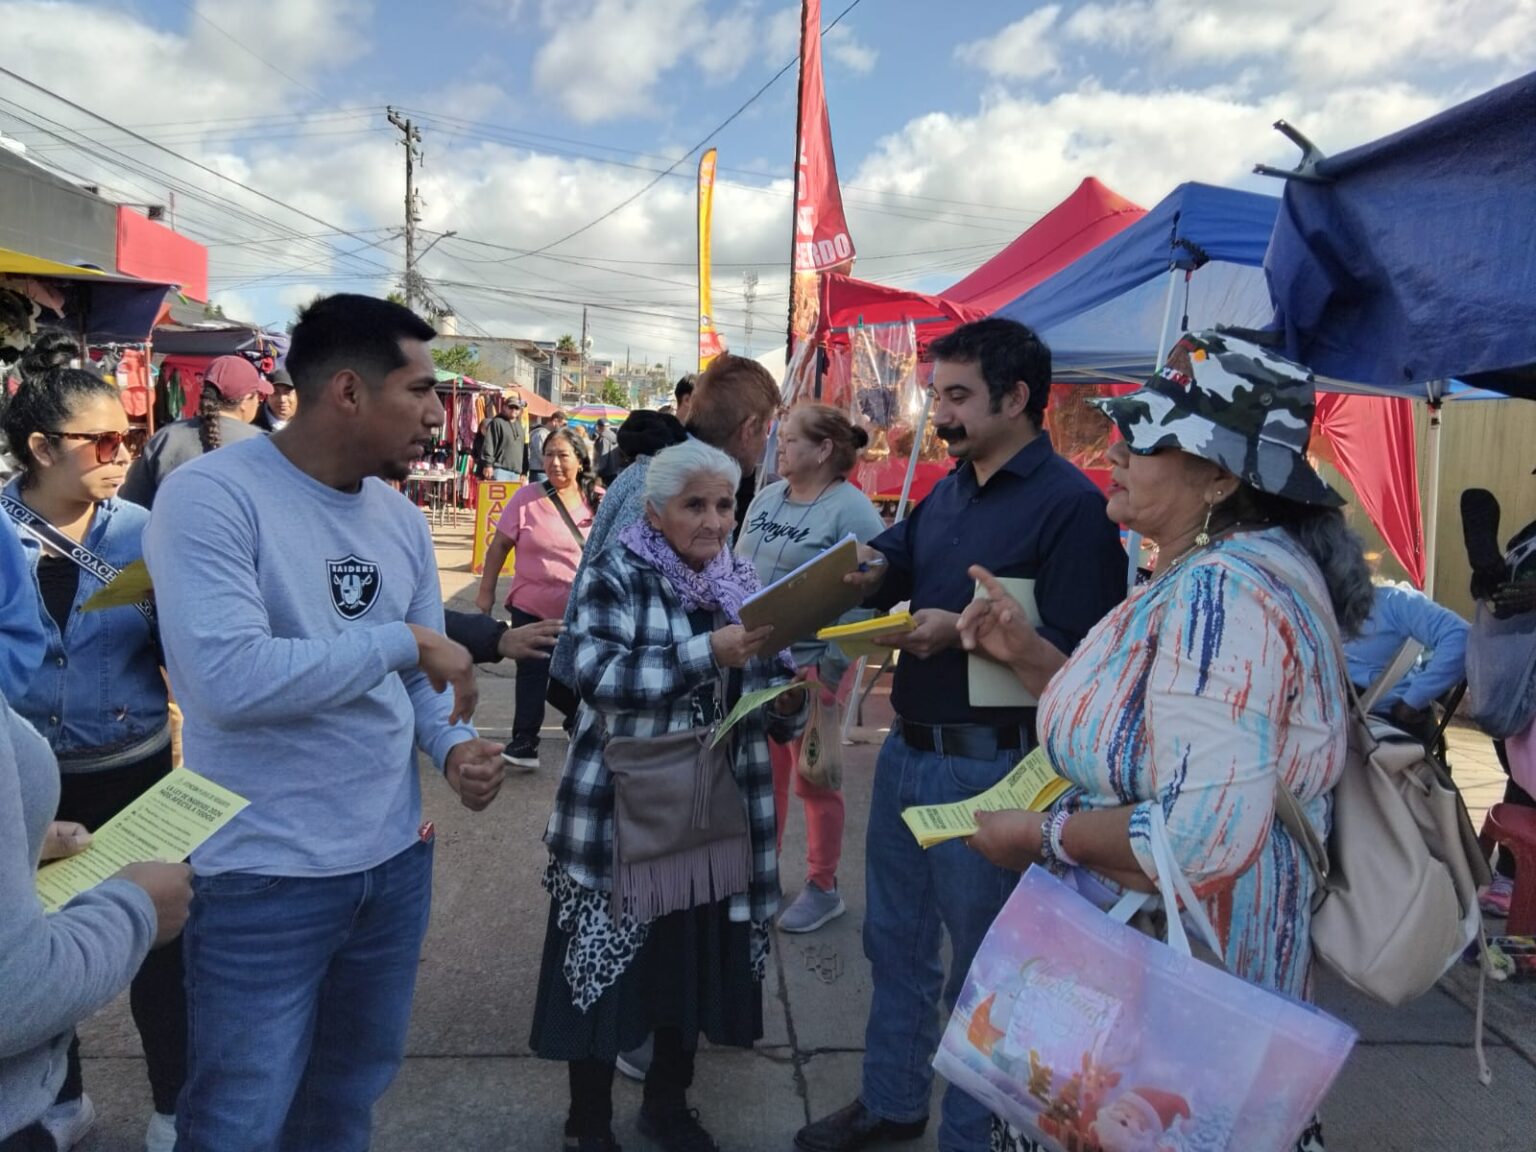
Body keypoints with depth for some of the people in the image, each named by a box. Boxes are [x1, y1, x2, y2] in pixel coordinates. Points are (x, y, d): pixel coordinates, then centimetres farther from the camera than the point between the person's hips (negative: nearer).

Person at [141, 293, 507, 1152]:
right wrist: (403, 640, -21)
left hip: (396, 858, 7)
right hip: (264, 877, -6)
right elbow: (230, 679, -30)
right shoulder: (209, 496, -17)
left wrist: (456, 748, -11)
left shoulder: (401, 518, 5)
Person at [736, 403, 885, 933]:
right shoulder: (766, 498, 8)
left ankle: (823, 888, 22)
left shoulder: (852, 509, -14)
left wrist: (832, 666, -21)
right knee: (764, 771, 17)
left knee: (813, 779, 6)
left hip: (809, 664, -7)